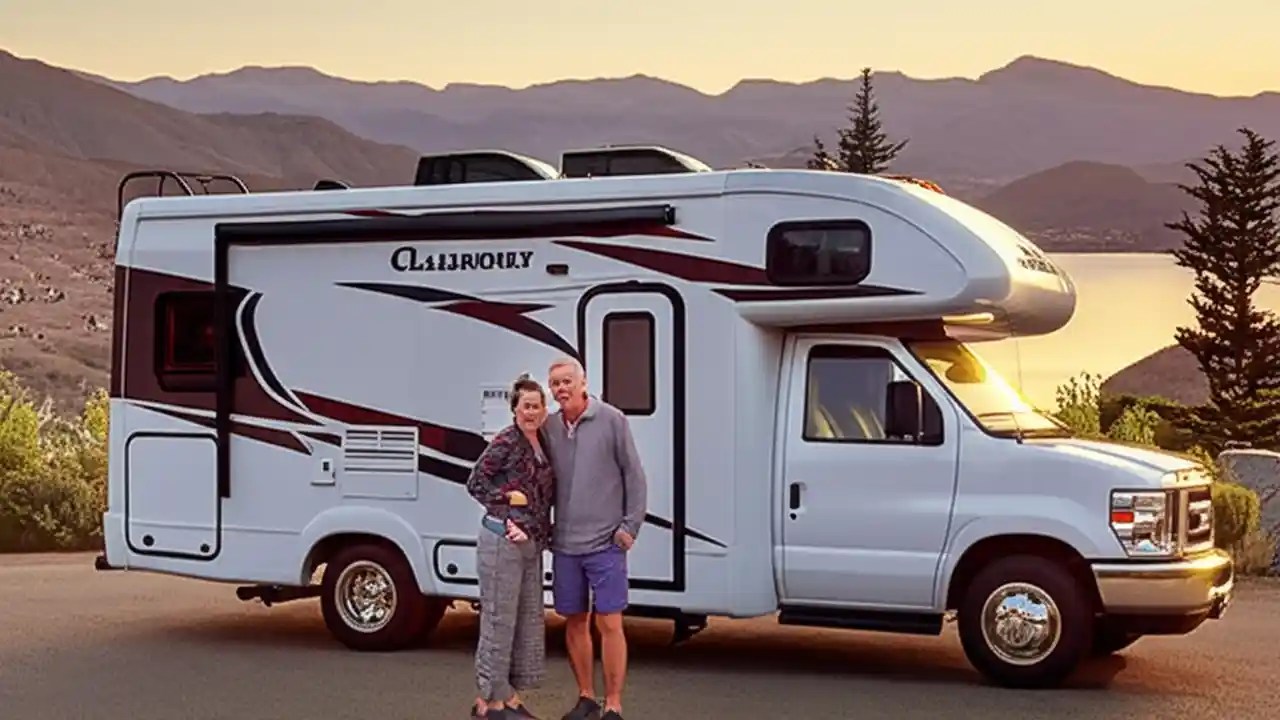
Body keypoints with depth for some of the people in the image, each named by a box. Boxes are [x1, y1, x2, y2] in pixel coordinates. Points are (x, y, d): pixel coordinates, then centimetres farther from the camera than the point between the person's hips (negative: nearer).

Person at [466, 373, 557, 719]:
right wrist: (508, 498, -16)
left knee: (530, 620, 11)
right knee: (499, 619, -3)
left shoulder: (542, 442, 11)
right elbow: (475, 482, -9)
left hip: (532, 543, 8)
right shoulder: (506, 442, -11)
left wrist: (544, 530, 7)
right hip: (503, 539, -8)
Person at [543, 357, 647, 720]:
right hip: (564, 544, 4)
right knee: (574, 622, 11)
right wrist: (543, 528, 5)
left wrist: (631, 526, -6)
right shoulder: (549, 427, 4)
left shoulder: (612, 420, -6)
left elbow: (634, 475, -3)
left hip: (605, 543, -4)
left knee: (609, 624, -4)